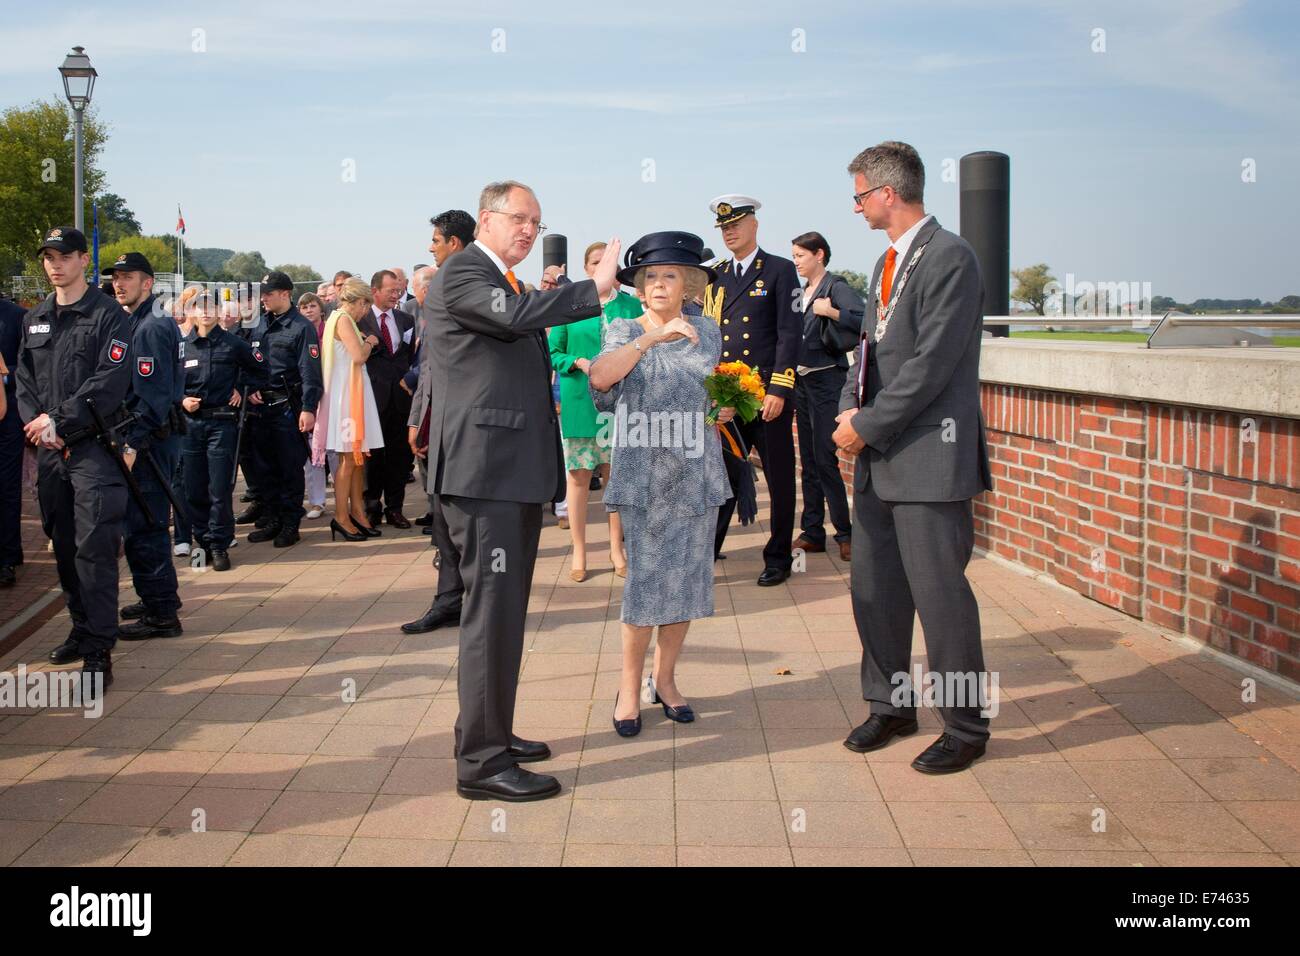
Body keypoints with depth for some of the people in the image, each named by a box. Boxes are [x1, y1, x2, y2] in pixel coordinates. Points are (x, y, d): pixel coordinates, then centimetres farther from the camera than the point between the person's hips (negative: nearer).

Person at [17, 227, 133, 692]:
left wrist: (59, 421, -16)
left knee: (95, 548, -10)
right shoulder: (34, 320, 16)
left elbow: (109, 384, -13)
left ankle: (98, 651, -8)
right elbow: (24, 380, 13)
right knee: (64, 545, 13)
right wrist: (36, 423, -6)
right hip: (49, 450, 7)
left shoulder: (109, 316, -4)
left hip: (95, 448, -6)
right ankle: (83, 627, 28)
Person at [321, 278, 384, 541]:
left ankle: (357, 512, 16)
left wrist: (366, 343, 8)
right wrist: (369, 343, -5)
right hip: (345, 391, -10)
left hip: (354, 390, 10)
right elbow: (358, 355, -21)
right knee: (347, 457, -5)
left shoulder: (342, 319, 18)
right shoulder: (343, 319, -12)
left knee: (358, 455, 11)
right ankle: (341, 517, 0)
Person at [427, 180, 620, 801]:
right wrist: (595, 288, -21)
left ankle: (491, 734, 27)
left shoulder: (508, 283, 22)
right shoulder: (463, 273, -7)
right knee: (492, 611, -9)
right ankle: (480, 762, -3)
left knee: (504, 610, 15)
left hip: (516, 469, 10)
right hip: (484, 469, -10)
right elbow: (517, 315, -26)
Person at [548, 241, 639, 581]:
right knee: (579, 476, 1)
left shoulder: (631, 305, 7)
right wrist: (579, 362, -12)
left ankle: (616, 548, 19)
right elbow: (554, 352, 5)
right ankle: (579, 553, 11)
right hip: (579, 402, -1)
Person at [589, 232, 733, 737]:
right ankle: (630, 686, 10)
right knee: (647, 579, -5)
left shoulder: (707, 331, 9)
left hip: (698, 473, 4)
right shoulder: (625, 331, 0)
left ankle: (664, 678, 22)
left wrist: (723, 411, 3)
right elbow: (600, 377, -21)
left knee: (688, 578, 7)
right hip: (645, 473, -3)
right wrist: (653, 337, -28)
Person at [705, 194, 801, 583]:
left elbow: (789, 335, -7)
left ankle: (778, 558, 18)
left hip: (768, 396, -3)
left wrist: (778, 390, -14)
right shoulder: (715, 277, 14)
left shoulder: (780, 270, 0)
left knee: (779, 479, 6)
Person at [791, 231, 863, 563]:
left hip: (826, 381, -8)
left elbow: (865, 322, -20)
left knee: (825, 459, -8)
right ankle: (812, 532, 16)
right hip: (801, 380, 8)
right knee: (808, 460, 10)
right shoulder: (802, 291, 14)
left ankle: (845, 533, 1)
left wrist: (831, 311, -28)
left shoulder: (836, 287, -8)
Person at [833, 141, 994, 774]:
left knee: (940, 594, -2)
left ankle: (965, 727, 13)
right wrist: (850, 412, 3)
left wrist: (867, 426, -14)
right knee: (874, 588, 13)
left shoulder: (949, 257, -12)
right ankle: (890, 706, 29)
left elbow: (932, 363, -18)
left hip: (929, 459, -9)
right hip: (880, 459, 9)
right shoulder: (887, 263, 18)